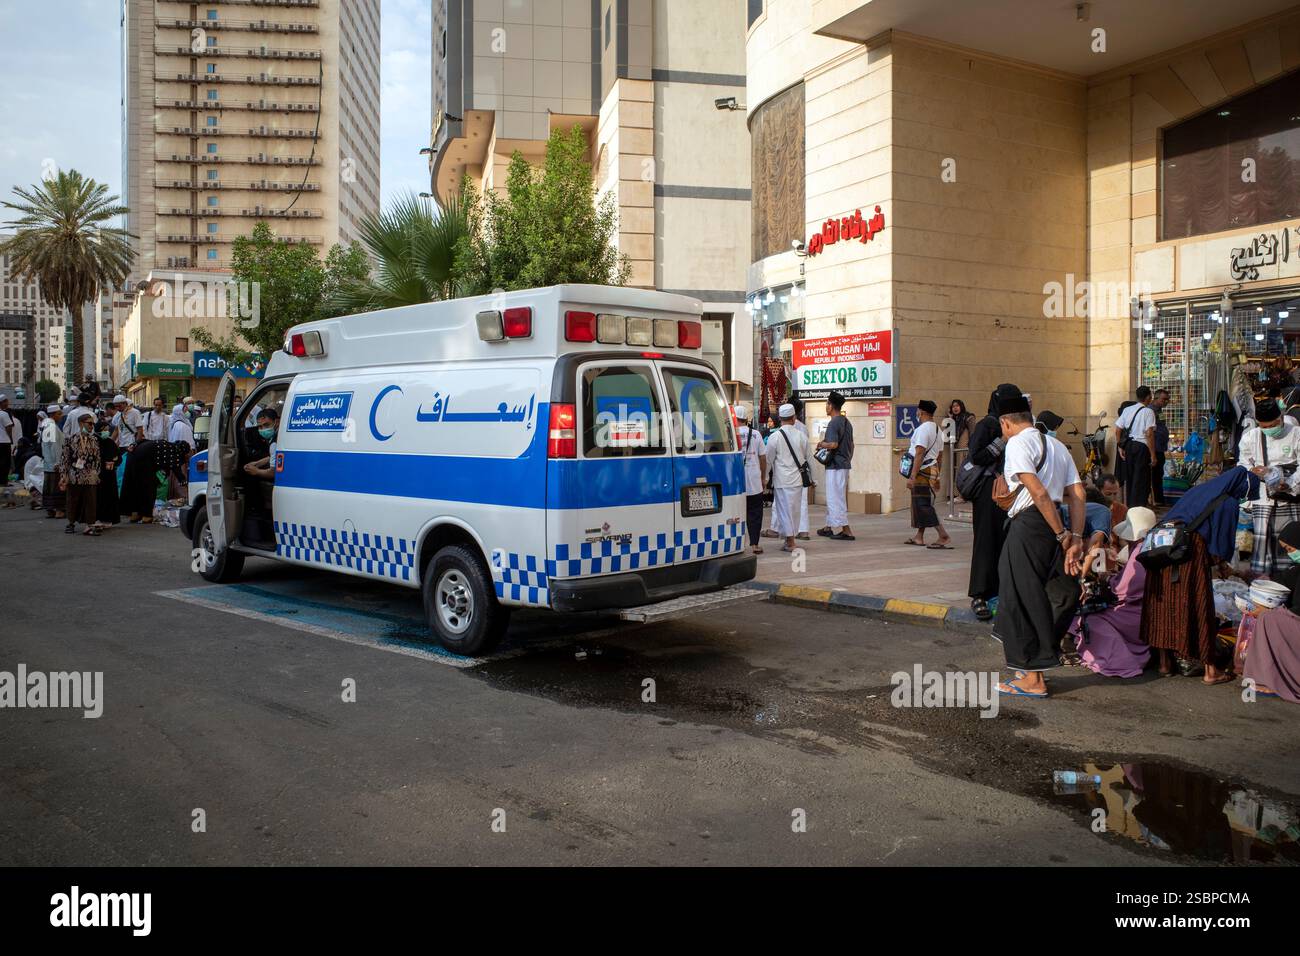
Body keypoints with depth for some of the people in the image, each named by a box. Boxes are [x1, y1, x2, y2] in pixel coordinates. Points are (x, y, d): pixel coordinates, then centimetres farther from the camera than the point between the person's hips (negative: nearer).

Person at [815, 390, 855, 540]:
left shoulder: (834, 423, -16)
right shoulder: (847, 422, 13)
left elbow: (833, 444, -26)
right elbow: (851, 444, 17)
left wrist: (821, 444, -9)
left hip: (835, 466, -10)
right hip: (845, 465, 10)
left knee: (836, 499, -5)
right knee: (832, 497, 17)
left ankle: (846, 531, -6)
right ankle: (829, 527, 25)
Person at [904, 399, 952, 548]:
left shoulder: (922, 429, -15)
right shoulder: (937, 429, 15)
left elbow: (919, 455, -22)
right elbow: (939, 455, 20)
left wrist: (912, 477, -22)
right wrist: (936, 476, 26)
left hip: (923, 470, -10)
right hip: (933, 469, 10)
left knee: (924, 505, -10)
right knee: (922, 504, 18)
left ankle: (944, 538, -15)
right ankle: (919, 537, 27)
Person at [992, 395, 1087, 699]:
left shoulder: (1017, 443, -7)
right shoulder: (1057, 445, 19)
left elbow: (1038, 492, -18)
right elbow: (1078, 494, 9)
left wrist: (1062, 535, -13)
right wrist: (1075, 538, 4)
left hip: (1029, 524, -9)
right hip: (1051, 525, 9)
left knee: (1023, 599, 0)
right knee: (1035, 598, 18)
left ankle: (1033, 680, 5)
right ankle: (1033, 669, 26)